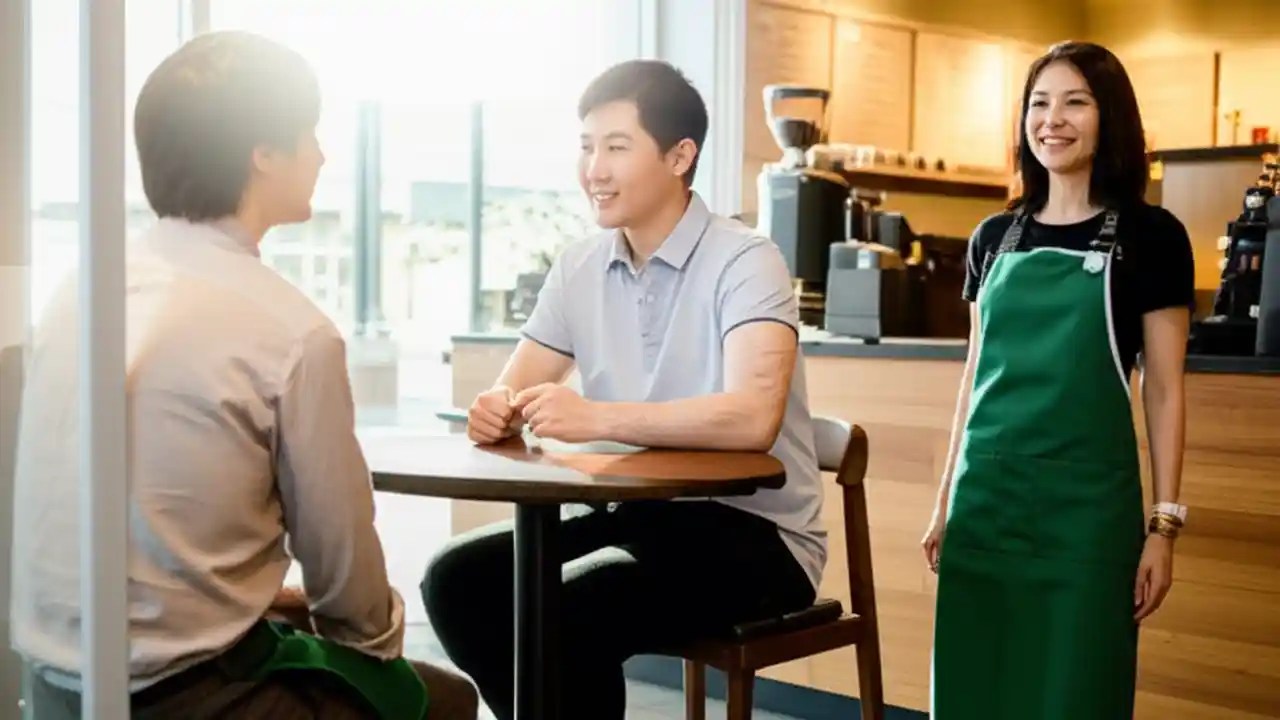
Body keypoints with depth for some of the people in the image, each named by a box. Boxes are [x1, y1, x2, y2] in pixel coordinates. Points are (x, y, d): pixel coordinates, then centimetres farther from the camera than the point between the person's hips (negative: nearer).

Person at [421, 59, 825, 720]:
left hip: (753, 531, -6)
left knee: (566, 610, -29)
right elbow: (511, 393, 7)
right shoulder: (579, 267, 5)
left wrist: (596, 418, -37)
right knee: (458, 579, -10)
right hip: (637, 515, 6)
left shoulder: (743, 263, -15)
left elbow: (753, 419, -30)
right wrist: (495, 413, -18)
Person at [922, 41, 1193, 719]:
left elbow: (1163, 390, -3)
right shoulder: (993, 237, 9)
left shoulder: (1150, 235, -3)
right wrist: (946, 501, 13)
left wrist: (1164, 523, -6)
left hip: (1085, 500, -4)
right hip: (986, 494, 4)